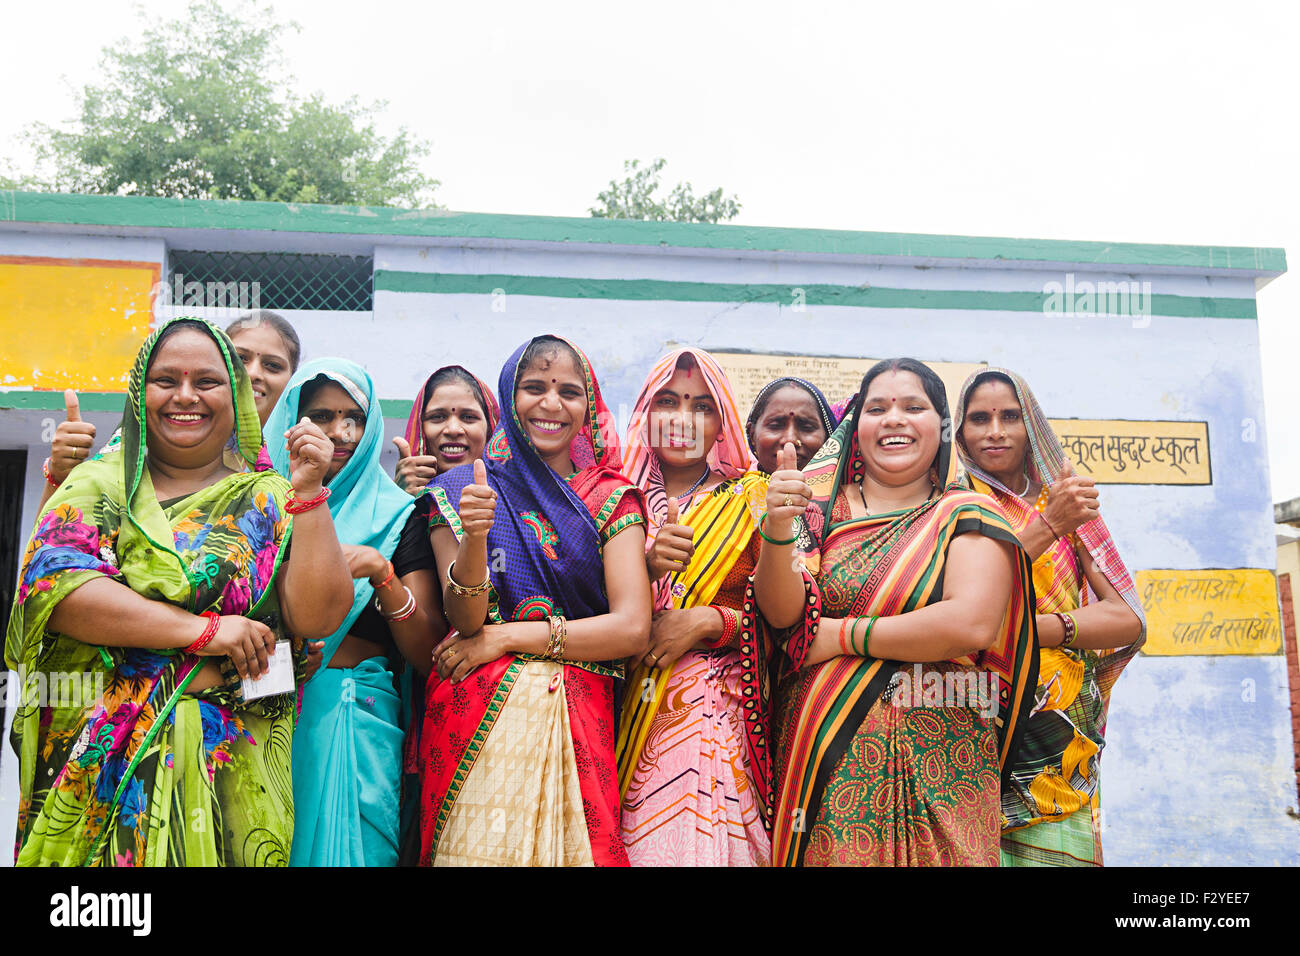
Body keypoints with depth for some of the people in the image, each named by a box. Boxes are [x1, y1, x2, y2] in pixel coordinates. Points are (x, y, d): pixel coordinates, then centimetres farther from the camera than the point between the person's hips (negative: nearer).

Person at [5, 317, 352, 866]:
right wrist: (202, 630, -15)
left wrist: (308, 491, -12)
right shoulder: (99, 484, 7)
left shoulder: (270, 499, 6)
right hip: (99, 759, 0)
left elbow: (317, 615, -5)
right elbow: (56, 584, -10)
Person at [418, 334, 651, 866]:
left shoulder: (611, 498, 4)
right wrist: (473, 535, -24)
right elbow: (465, 622, -6)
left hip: (576, 717, 1)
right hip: (478, 716, 0)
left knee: (573, 848, 1)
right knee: (480, 850, -2)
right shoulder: (465, 488, 4)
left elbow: (633, 630, -6)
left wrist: (507, 636, -9)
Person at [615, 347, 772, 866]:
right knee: (634, 841, -2)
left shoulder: (751, 499, 5)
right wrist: (646, 565, -14)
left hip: (720, 717, -1)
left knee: (707, 836, -5)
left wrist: (708, 621, -13)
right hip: (631, 715, 1)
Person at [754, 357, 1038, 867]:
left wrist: (837, 635, -11)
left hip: (932, 768, -1)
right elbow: (781, 611, -6)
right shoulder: (820, 507, 6)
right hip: (820, 759, 1)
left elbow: (972, 624, -15)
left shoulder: (968, 516, 0)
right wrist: (777, 530, -25)